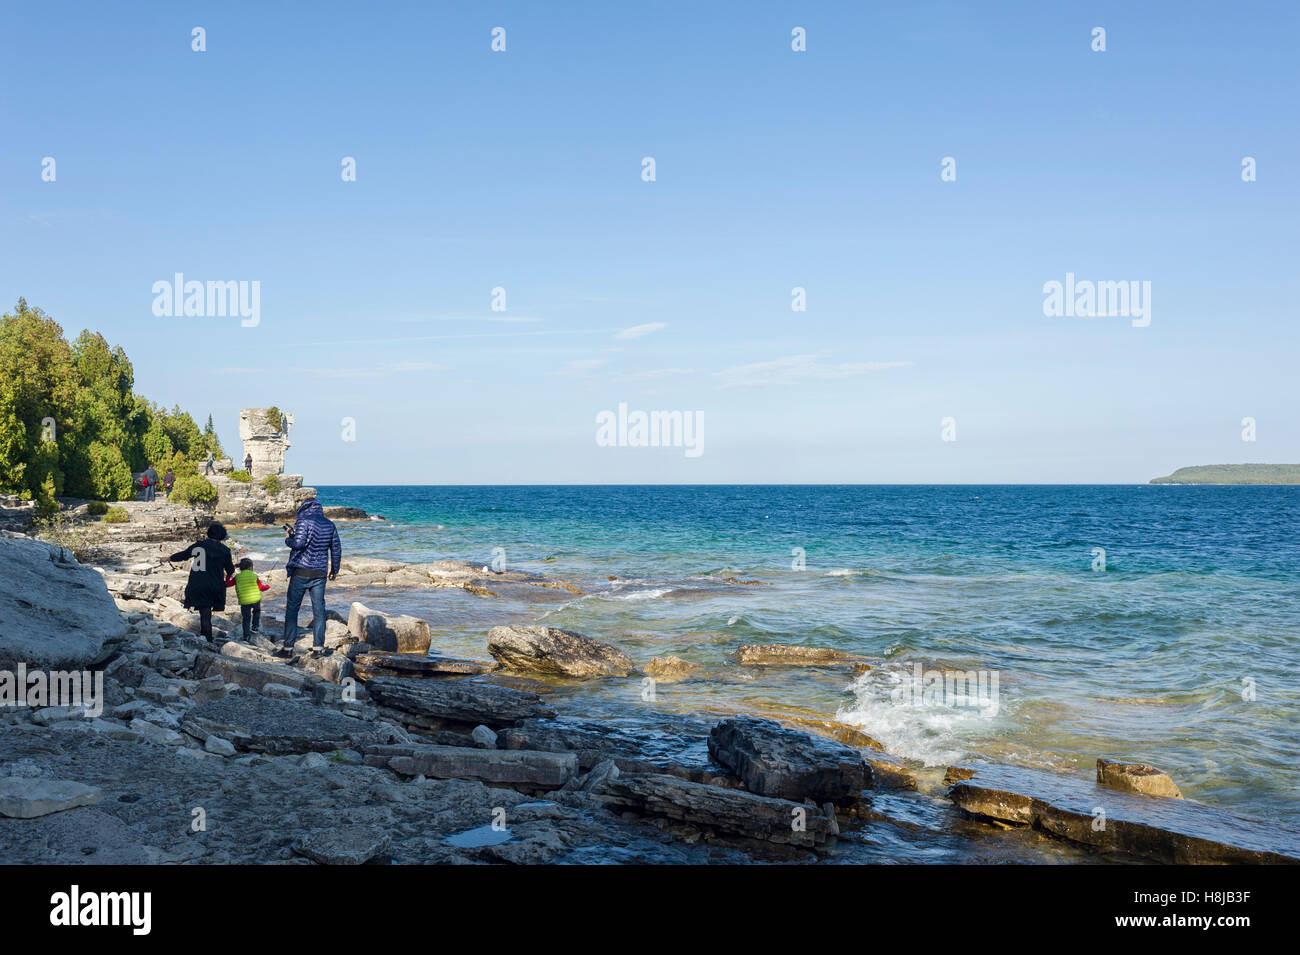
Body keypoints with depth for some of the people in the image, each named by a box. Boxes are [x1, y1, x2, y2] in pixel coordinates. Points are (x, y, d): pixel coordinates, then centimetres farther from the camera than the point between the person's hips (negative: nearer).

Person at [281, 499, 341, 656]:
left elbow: (299, 543, -20)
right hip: (320, 572, 4)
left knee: (292, 608, 6)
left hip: (301, 571, -4)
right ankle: (318, 647, 1)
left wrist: (288, 539, 1)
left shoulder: (304, 521, -8)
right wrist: (335, 569, 23)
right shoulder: (330, 524, 9)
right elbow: (336, 549, 12)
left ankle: (288, 646, 7)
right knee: (319, 609, 6)